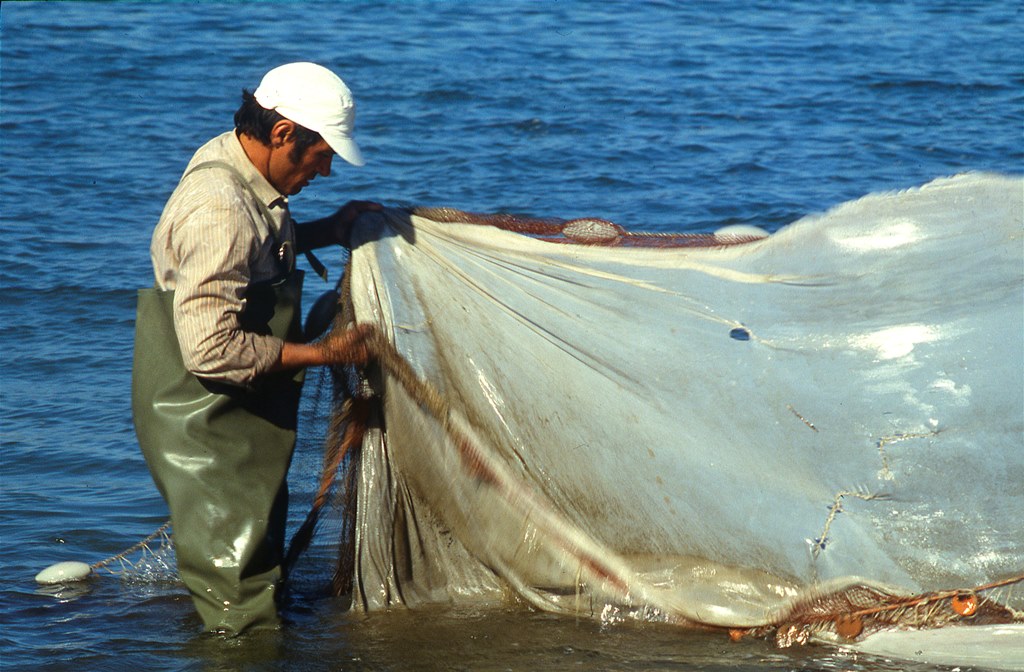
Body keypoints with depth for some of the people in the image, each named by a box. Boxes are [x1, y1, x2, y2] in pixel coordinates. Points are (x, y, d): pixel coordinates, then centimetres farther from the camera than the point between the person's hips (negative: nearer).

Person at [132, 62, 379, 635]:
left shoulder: (233, 162, 1)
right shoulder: (219, 208, -30)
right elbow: (212, 350, -33)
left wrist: (327, 231, 11)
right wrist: (323, 352, -24)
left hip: (240, 414, 10)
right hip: (204, 421, -10)